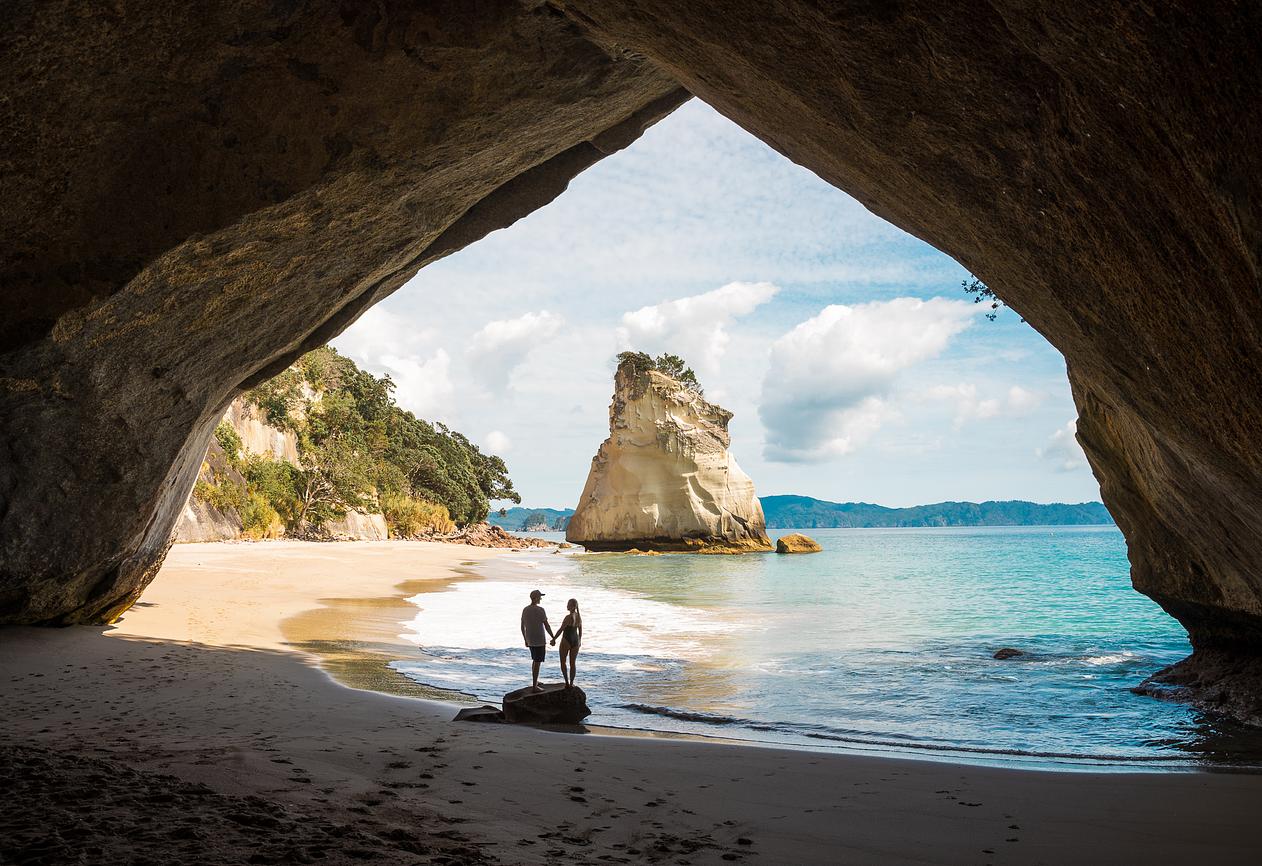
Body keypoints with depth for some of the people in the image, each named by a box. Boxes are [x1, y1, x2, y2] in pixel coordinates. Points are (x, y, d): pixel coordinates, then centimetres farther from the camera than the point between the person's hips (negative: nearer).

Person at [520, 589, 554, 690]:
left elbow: (522, 627, 11)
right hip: (540, 641, -7)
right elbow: (547, 626, -15)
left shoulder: (525, 610, 5)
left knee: (535, 660, 24)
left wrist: (525, 640, 21)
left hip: (530, 640, 7)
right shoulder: (540, 610, -16)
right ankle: (534, 686, -1)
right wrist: (553, 637, -3)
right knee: (537, 663, -2)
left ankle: (535, 681, 34)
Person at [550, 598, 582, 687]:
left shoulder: (568, 617, -21)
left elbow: (561, 629, -16)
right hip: (575, 640, 6)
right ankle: (571, 683, 14)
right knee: (572, 663, 13)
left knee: (563, 662, 11)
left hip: (566, 641, -6)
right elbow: (580, 630, 11)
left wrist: (554, 639, -5)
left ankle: (567, 682, 2)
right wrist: (579, 641, 24)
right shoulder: (579, 616, 1)